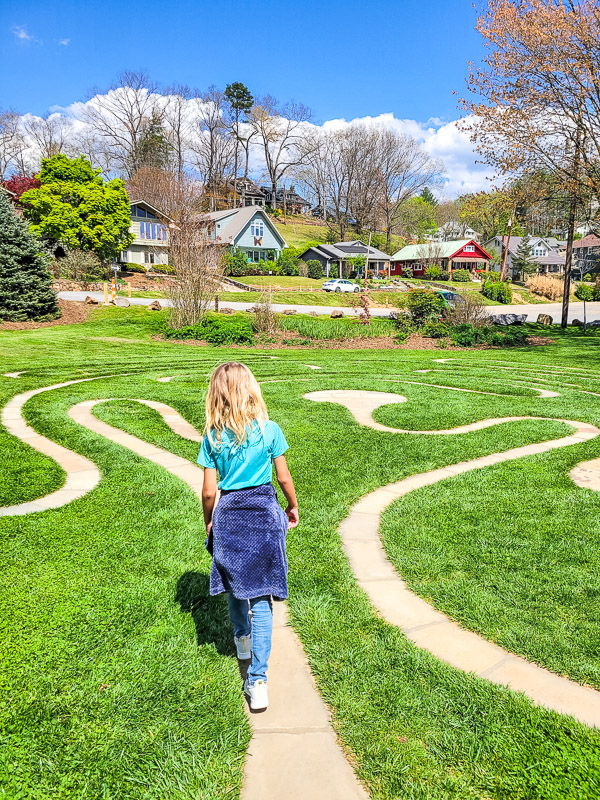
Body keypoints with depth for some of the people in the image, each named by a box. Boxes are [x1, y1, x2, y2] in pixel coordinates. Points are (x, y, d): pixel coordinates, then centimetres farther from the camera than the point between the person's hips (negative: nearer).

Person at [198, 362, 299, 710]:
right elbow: (284, 478, -2)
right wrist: (294, 506, 16)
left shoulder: (213, 436, -8)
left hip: (228, 514, 2)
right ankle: (257, 678, 3)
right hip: (264, 513, -1)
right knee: (261, 597, 4)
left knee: (235, 585, 25)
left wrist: (209, 523, 13)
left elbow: (209, 491, -4)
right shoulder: (269, 429, -10)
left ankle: (242, 638, 49)